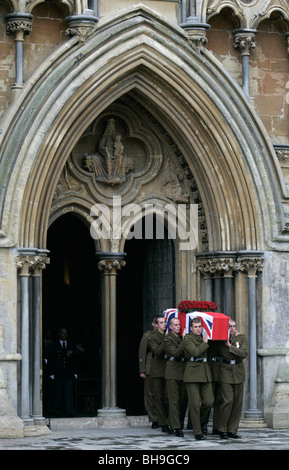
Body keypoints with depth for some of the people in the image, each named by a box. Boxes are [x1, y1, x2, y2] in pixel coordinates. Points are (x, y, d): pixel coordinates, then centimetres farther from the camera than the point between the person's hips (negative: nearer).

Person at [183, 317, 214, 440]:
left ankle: (202, 421, 25)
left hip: (205, 372, 6)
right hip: (192, 372, -6)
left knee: (208, 401, -3)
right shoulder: (187, 339, -2)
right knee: (195, 403, -5)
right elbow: (195, 352, -16)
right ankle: (197, 432, -1)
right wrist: (205, 343, -7)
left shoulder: (204, 338, 18)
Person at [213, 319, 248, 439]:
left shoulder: (242, 338, 8)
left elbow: (244, 353, -6)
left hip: (238, 371, 4)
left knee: (237, 402, 3)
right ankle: (221, 428, 1)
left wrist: (230, 346, -12)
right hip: (225, 371, -4)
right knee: (227, 400, -11)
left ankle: (232, 429, 11)